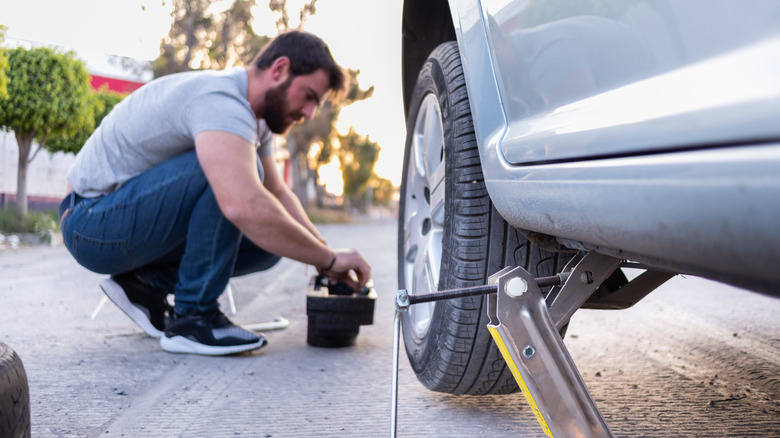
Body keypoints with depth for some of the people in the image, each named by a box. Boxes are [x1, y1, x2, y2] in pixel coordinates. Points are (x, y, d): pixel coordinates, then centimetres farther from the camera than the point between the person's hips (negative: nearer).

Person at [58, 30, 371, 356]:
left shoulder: (254, 116, 6)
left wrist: (325, 258, 1)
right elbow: (245, 206, -42)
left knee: (271, 237, 0)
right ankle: (193, 318, -19)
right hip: (91, 221, -10)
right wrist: (329, 258, -31)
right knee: (230, 171, -29)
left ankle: (146, 282, 6)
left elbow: (278, 193, 15)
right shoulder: (220, 100, -27)